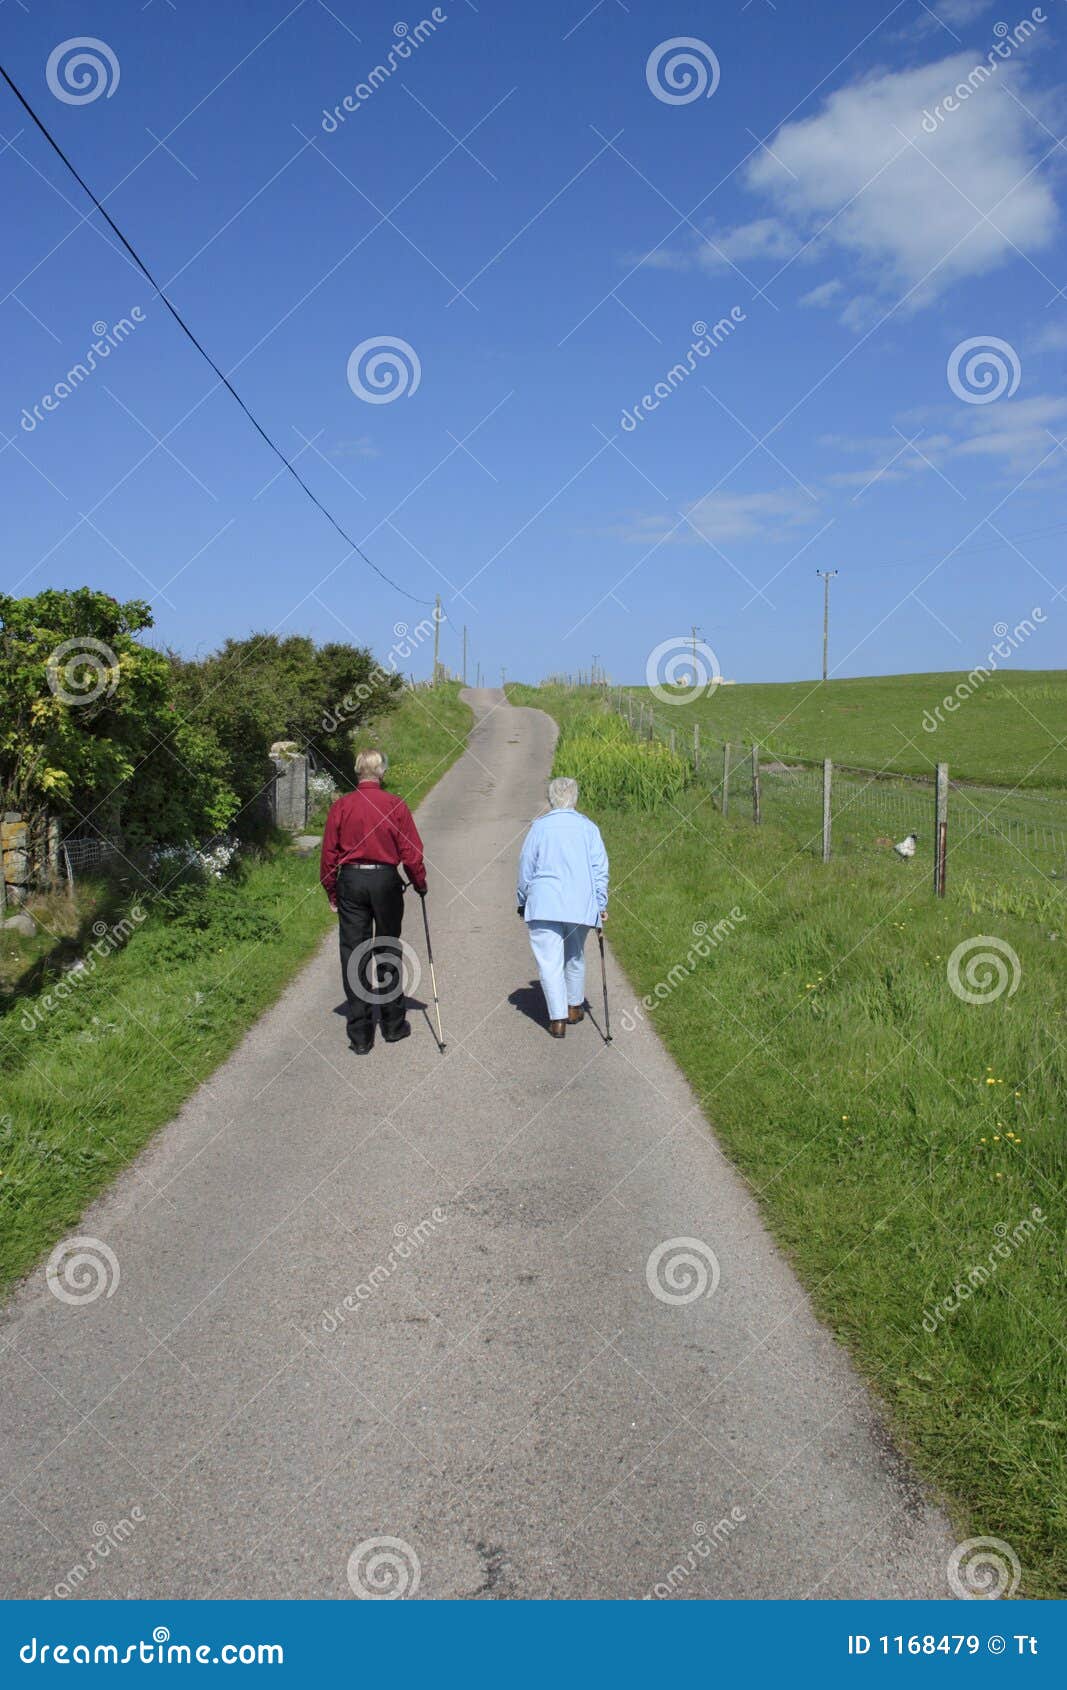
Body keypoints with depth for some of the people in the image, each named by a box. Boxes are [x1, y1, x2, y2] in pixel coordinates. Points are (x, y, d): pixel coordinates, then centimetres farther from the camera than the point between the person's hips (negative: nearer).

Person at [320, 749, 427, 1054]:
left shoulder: (340, 806, -2)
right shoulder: (395, 805, -6)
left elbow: (329, 853, 0)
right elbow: (411, 852, -4)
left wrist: (331, 891, 11)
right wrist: (420, 884, 10)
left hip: (350, 881, 1)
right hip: (386, 880, 0)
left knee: (354, 956, 4)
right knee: (388, 954, 13)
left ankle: (360, 1035, 5)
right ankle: (393, 1025, 22)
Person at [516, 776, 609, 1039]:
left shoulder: (539, 827, -4)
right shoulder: (588, 827, 1)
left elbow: (526, 868, 2)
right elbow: (600, 868, 1)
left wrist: (523, 901, 15)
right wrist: (601, 904, 9)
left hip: (544, 906, -3)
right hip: (580, 905, 3)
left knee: (549, 960, 0)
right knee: (575, 956, 21)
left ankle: (557, 1018, -4)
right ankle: (574, 1007, 34)